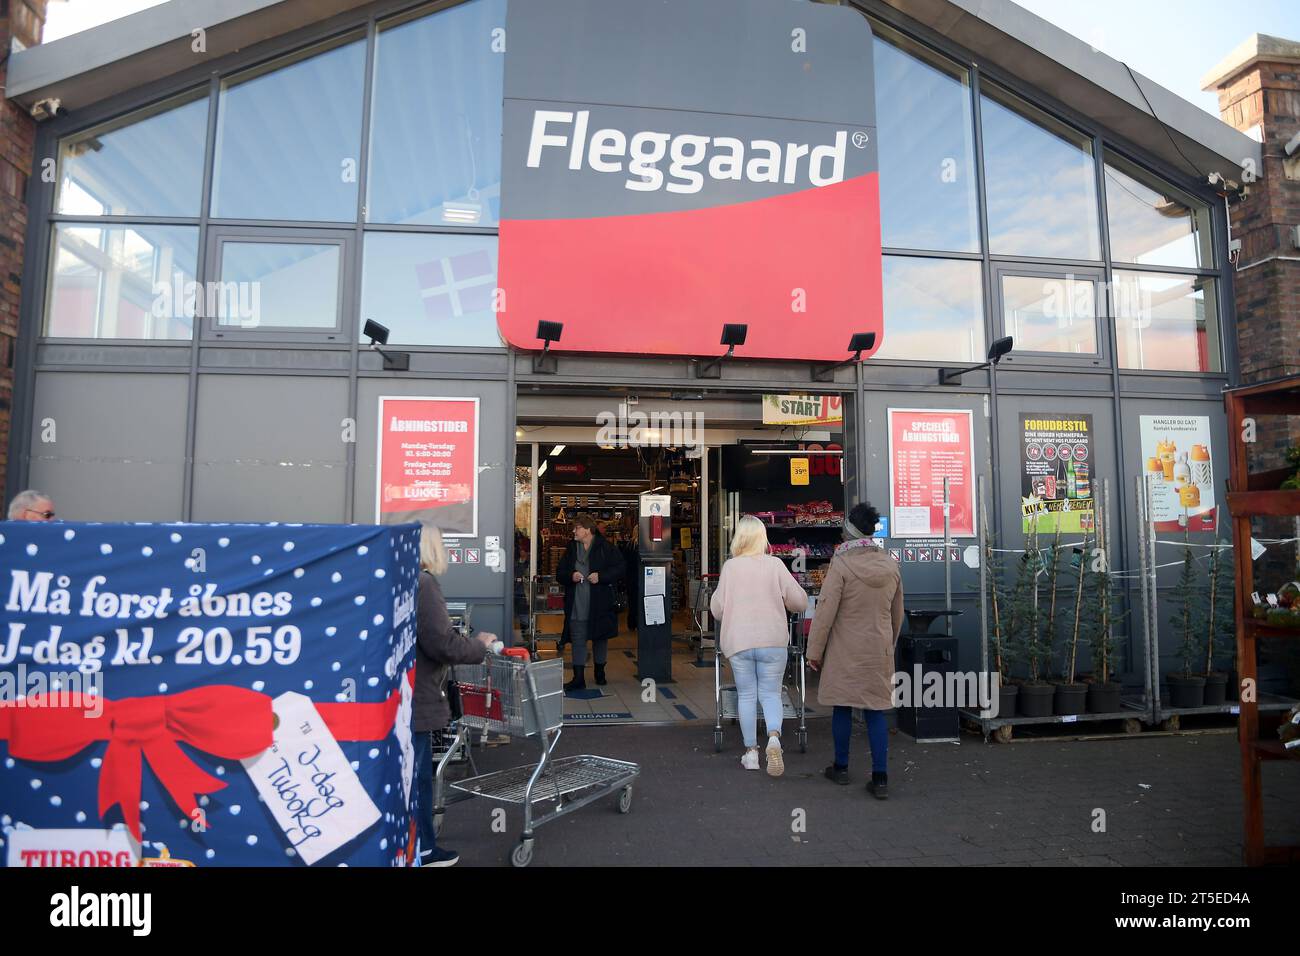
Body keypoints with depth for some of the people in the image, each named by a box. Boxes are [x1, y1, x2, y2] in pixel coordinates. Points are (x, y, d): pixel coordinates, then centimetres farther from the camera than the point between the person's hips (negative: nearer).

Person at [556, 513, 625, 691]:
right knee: (578, 640, -2)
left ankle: (600, 671, 32)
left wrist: (601, 576, -16)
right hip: (577, 605, 2)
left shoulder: (606, 548, -4)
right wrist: (571, 576, -10)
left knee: (600, 638, 12)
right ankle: (578, 678, 1)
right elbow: (560, 573, 11)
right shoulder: (571, 548, 8)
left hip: (600, 604, -2)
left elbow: (620, 569, -5)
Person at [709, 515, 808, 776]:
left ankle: (751, 752, 18)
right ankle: (774, 736, -15)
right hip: (773, 641, 0)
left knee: (746, 695, 13)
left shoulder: (730, 566, -4)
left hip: (738, 642, 0)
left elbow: (717, 609, 1)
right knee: (770, 693, 11)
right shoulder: (775, 564, -4)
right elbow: (800, 601, -1)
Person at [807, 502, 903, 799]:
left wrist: (814, 651, -6)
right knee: (876, 711, 8)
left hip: (845, 651, -4)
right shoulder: (891, 565, 3)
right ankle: (880, 778, 7)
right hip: (879, 650, 4)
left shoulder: (841, 565, -14)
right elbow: (897, 613, 13)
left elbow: (825, 611, -14)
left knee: (842, 708, 10)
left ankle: (841, 768, 23)